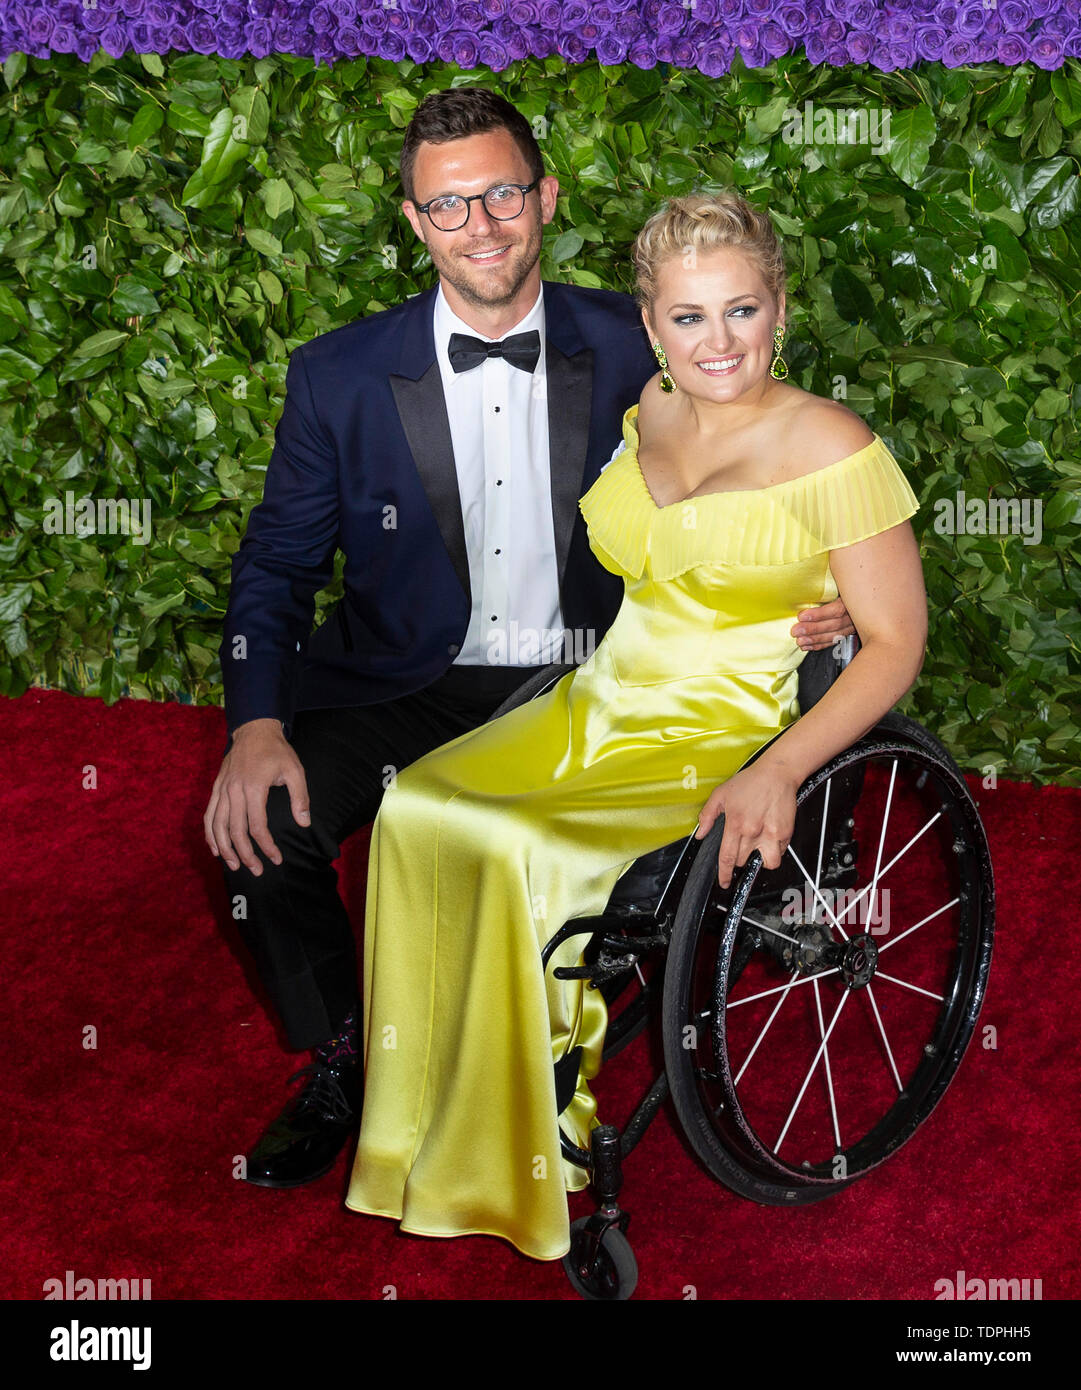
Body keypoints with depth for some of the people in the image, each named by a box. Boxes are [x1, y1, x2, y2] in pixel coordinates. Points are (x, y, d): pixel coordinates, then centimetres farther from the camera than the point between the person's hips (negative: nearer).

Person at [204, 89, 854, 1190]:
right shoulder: (340, 377, -1)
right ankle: (338, 1067, 4)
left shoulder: (631, 350, 0)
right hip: (407, 688, 0)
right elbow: (277, 563, 2)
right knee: (258, 818, -24)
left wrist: (808, 599, -13)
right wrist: (257, 726, -16)